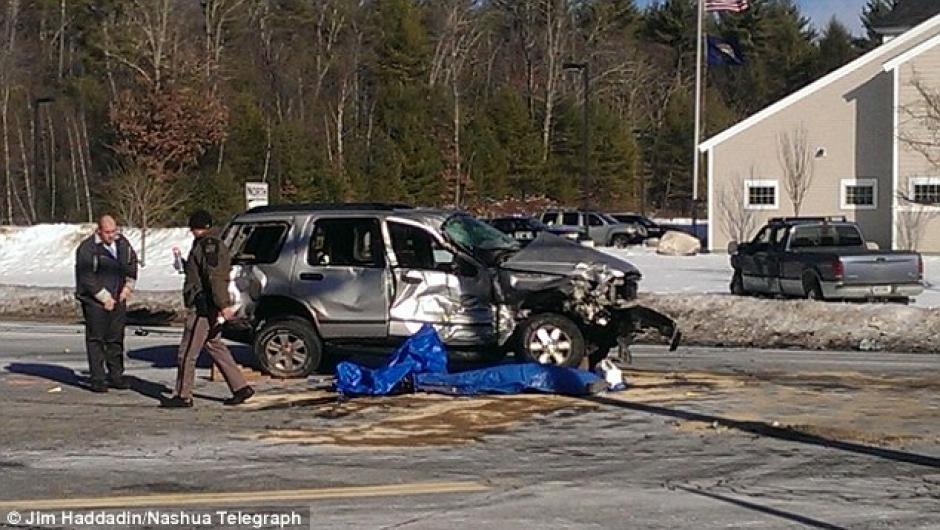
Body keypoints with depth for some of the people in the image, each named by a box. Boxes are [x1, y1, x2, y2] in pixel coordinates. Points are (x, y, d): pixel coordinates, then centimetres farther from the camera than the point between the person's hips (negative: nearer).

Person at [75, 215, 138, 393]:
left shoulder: (122, 243, 6)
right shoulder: (87, 248, -15)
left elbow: (132, 263, 21)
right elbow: (86, 278, -17)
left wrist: (128, 285, 9)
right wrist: (105, 298, -14)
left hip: (117, 300, 6)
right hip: (95, 301, -6)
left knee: (116, 339, 12)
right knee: (96, 339, -4)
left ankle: (116, 376, 21)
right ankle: (97, 379, -1)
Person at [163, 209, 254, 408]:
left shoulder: (206, 246, -15)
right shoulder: (217, 245, 17)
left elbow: (215, 278, -24)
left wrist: (223, 305, -29)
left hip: (202, 308, -11)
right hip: (209, 308, 11)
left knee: (187, 352, -4)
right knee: (215, 347, 15)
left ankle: (183, 396, 1)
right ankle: (240, 387, 14)